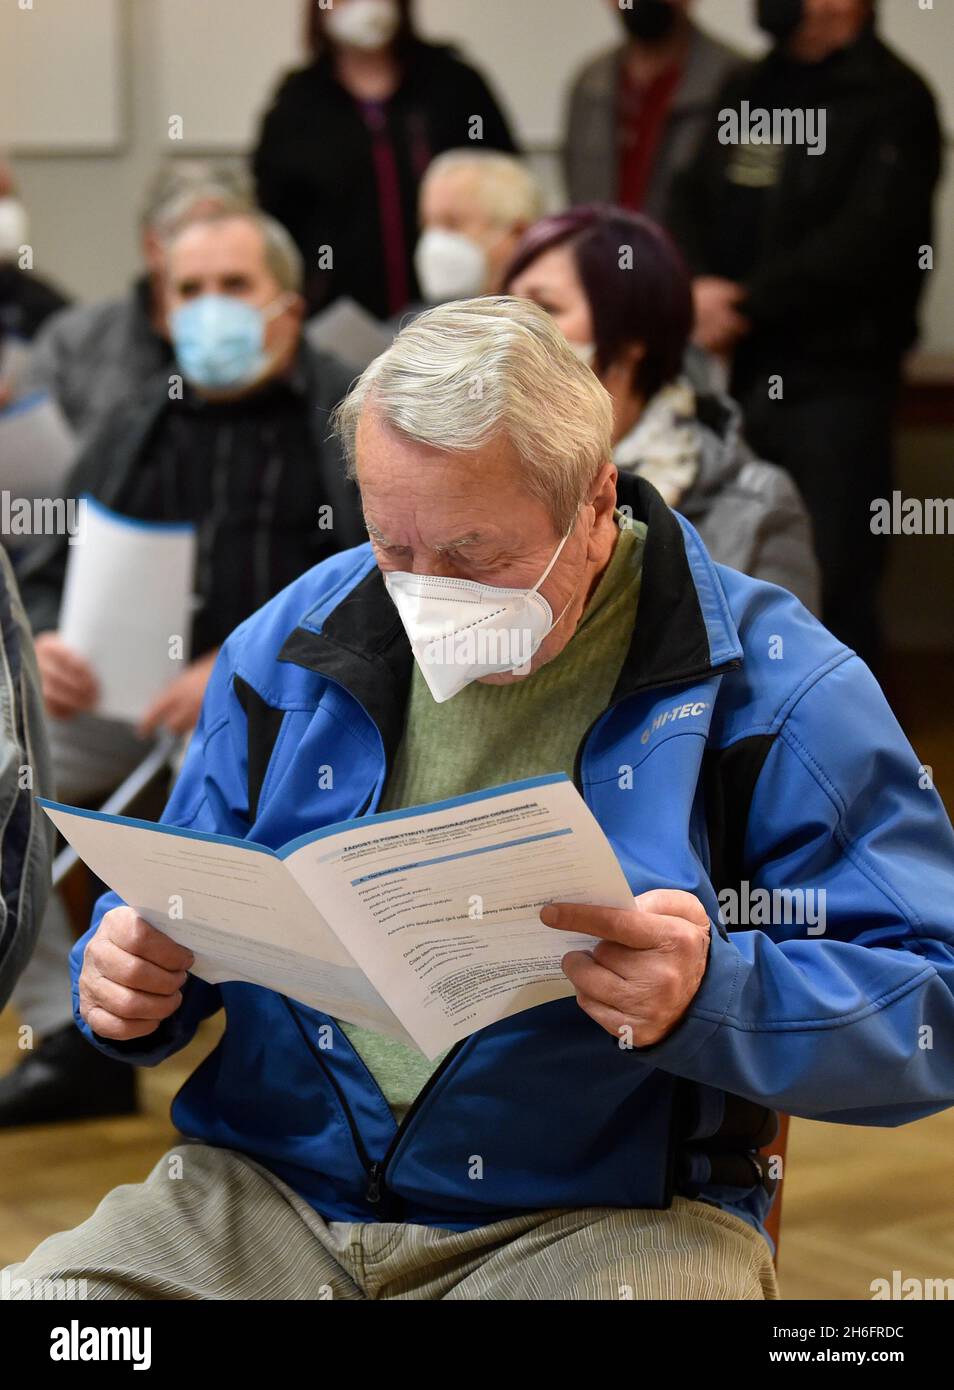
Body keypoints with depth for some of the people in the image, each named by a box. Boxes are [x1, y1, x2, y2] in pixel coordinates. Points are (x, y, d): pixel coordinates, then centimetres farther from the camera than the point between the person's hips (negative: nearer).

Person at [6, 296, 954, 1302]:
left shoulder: (769, 688, -3)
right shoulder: (288, 645, 10)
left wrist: (712, 994, -26)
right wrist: (129, 981, -3)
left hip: (602, 1213, -3)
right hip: (268, 1192, 4)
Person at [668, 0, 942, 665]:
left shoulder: (893, 100, -5)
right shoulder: (749, 93, 17)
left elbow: (869, 237, -16)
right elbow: (693, 202, 13)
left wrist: (748, 303, -14)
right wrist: (700, 286, -8)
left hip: (834, 382, -6)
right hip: (742, 377, 6)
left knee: (833, 588, -6)